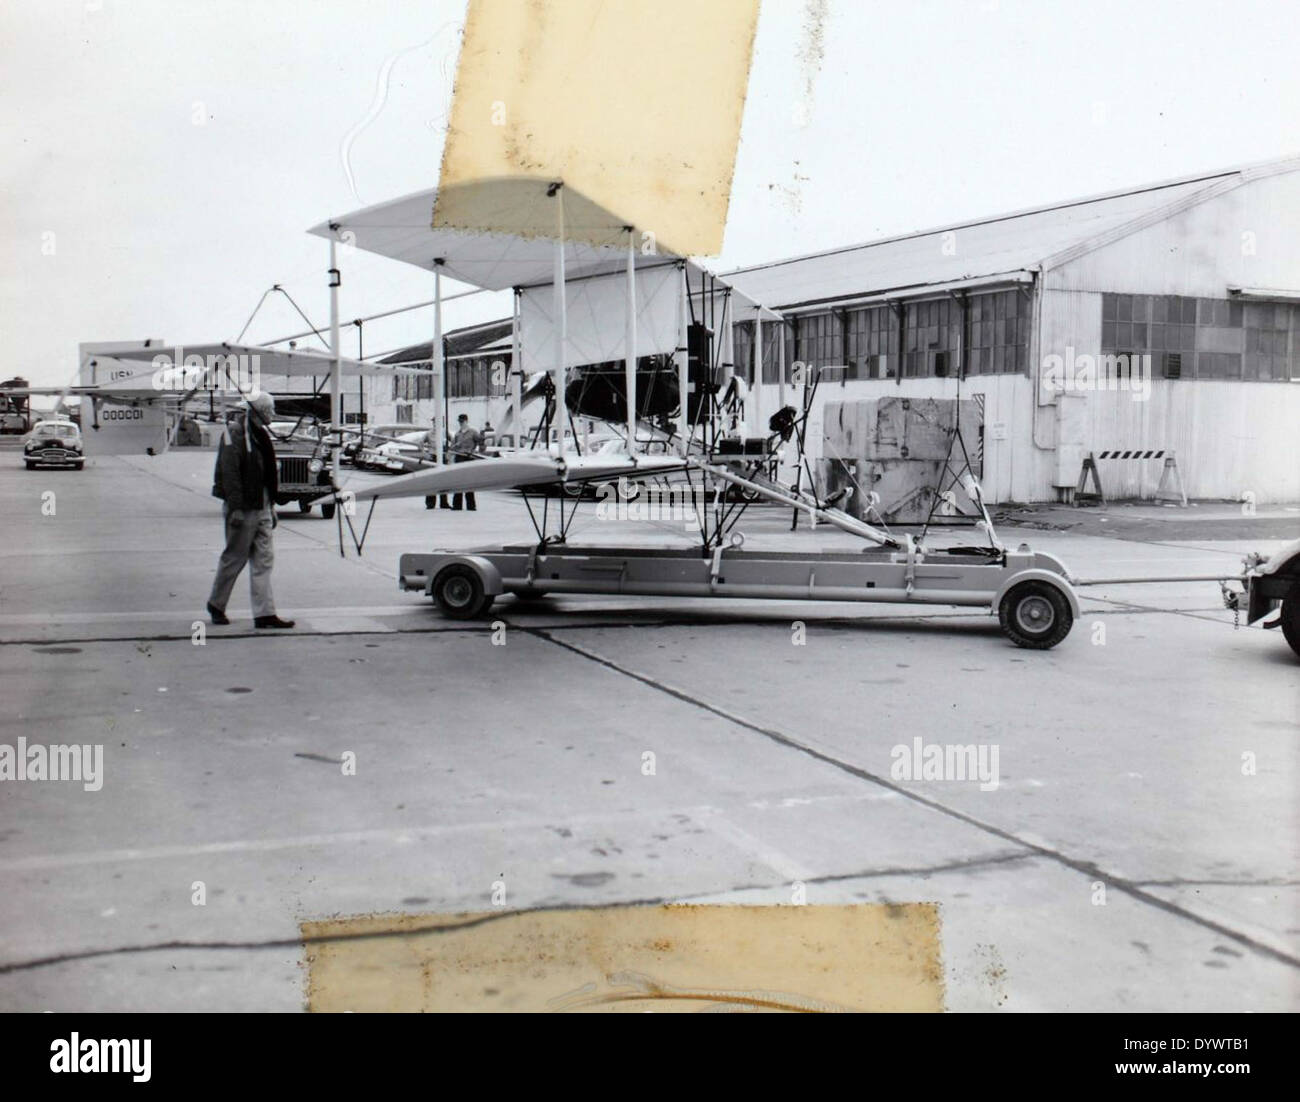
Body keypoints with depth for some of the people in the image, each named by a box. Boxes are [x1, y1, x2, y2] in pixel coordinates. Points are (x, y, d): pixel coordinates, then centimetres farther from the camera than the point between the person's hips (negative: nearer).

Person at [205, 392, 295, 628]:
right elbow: (229, 473, -17)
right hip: (243, 508, -8)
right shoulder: (234, 433, -12)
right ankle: (216, 604, 20)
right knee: (234, 557, 2)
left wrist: (271, 505, 18)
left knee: (264, 559, 4)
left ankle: (264, 613, 5)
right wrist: (235, 508, -21)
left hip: (262, 508, 8)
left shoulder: (262, 434, 15)